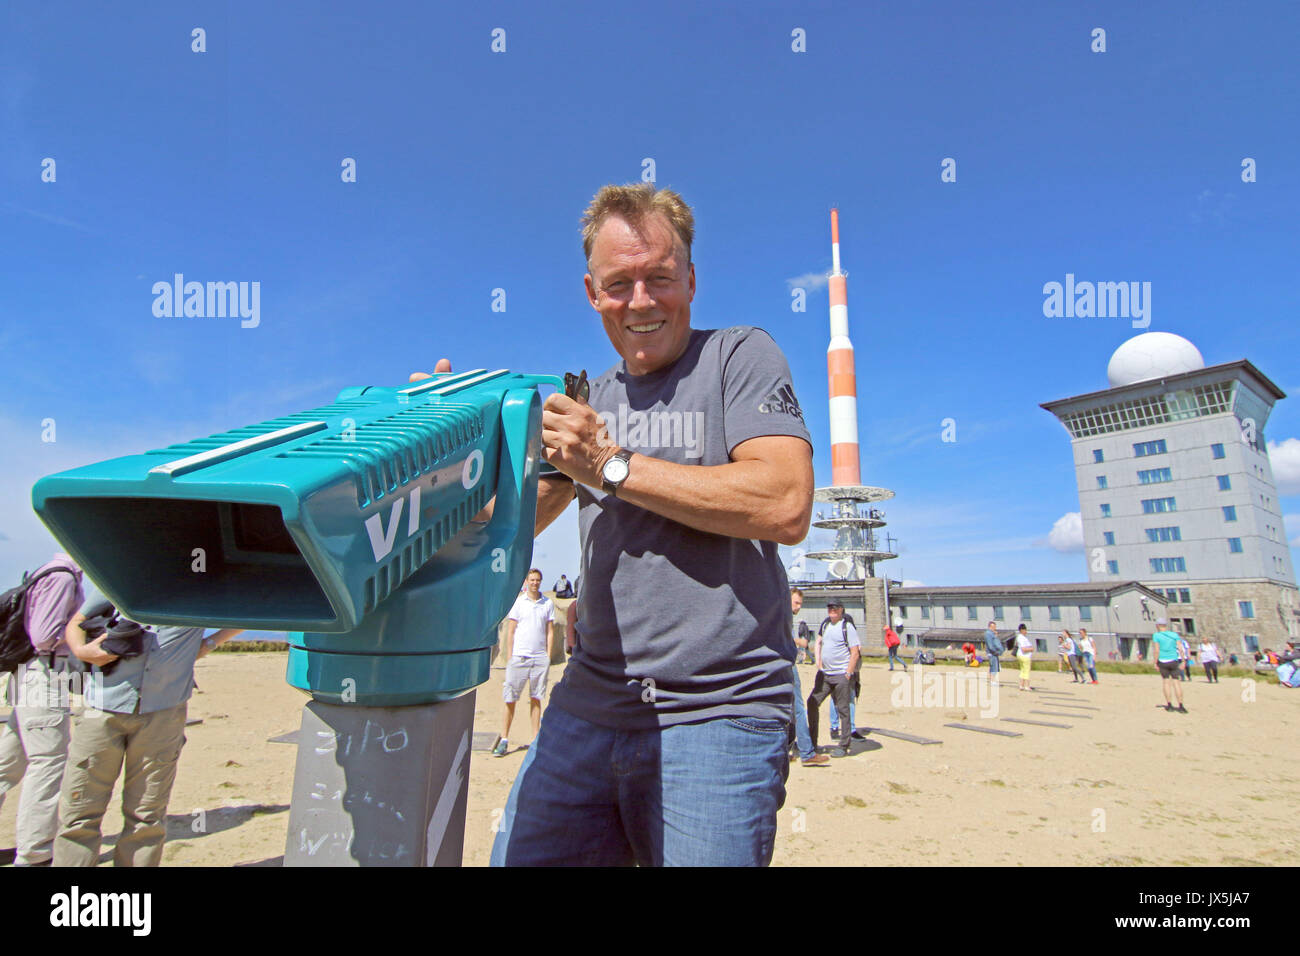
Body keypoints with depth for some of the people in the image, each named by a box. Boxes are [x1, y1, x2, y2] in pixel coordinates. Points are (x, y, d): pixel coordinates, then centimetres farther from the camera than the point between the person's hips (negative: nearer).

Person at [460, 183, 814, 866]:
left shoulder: (740, 356, -1)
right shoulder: (588, 401, 16)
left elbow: (786, 506, -17)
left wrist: (611, 465, -13)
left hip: (719, 714, -5)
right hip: (589, 703, 6)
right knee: (518, 856, 6)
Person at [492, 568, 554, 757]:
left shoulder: (547, 604, 9)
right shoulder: (517, 602, 5)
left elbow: (549, 632, 12)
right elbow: (510, 632, 5)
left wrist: (548, 656, 4)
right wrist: (509, 657, -1)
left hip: (540, 658, 1)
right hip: (519, 656, -1)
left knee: (536, 698, 6)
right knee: (510, 699, 0)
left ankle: (536, 739, 12)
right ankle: (504, 739, 10)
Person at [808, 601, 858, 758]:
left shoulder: (847, 627, -6)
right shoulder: (825, 626, 14)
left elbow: (855, 653, -10)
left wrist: (848, 674, -14)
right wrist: (818, 664, 12)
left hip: (841, 676, -7)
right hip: (824, 674, 7)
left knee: (843, 710, 0)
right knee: (812, 703, 2)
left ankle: (843, 747, 9)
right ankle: (812, 743, 12)